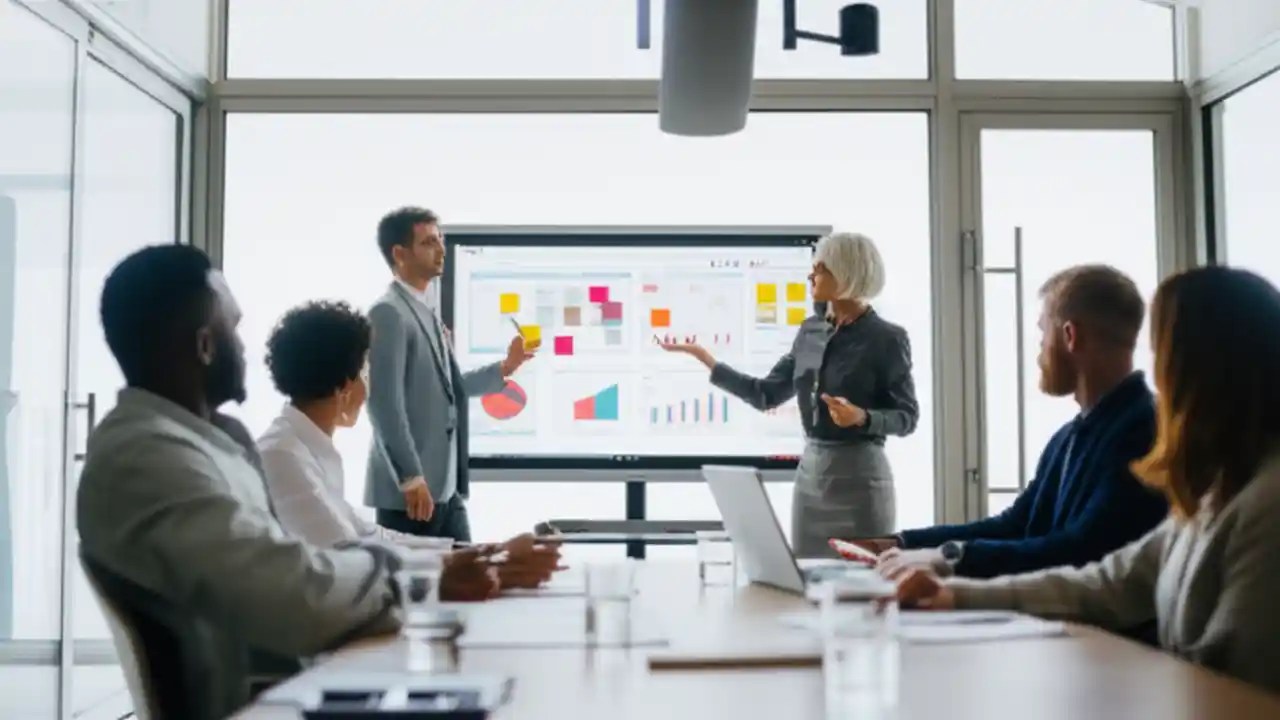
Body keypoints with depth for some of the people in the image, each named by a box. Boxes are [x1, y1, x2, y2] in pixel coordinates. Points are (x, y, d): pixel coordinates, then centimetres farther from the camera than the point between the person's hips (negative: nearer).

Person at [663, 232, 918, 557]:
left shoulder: (887, 338, -9)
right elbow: (765, 395, 10)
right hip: (810, 471, 6)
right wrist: (704, 358, 7)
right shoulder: (811, 331, 9)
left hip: (859, 475, -6)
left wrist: (861, 417, -25)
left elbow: (907, 417, -6)